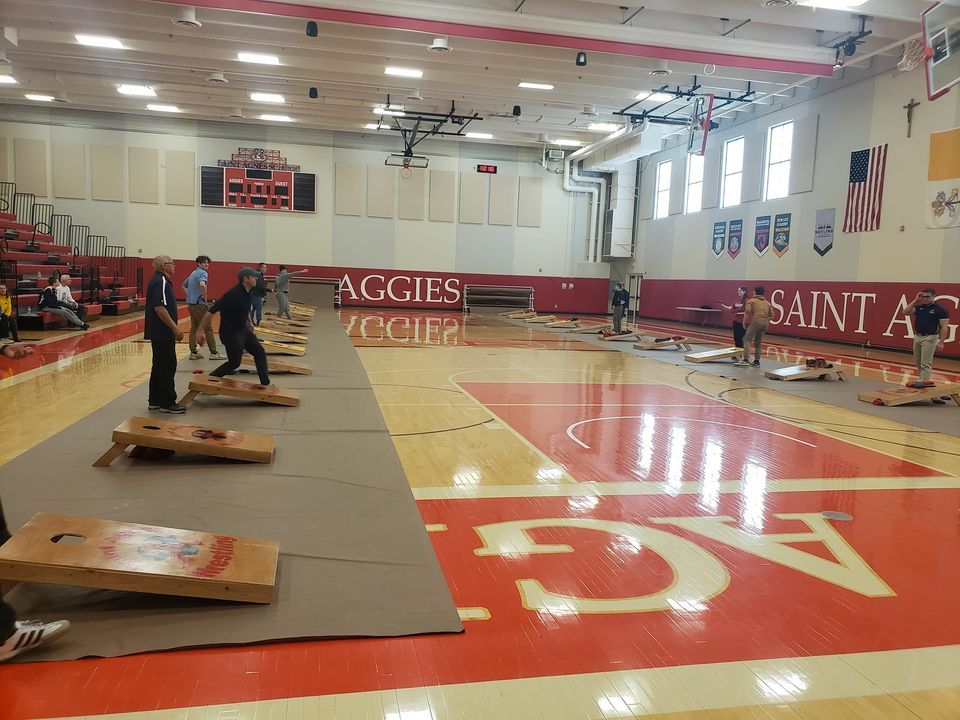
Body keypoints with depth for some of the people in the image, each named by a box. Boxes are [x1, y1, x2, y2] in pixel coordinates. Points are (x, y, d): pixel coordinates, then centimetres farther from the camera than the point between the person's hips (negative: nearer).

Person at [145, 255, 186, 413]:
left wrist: (173, 328, 23)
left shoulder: (158, 280, 17)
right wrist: (175, 328, -22)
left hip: (159, 332, 11)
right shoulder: (161, 282, -15)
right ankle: (167, 402, 0)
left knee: (159, 366, 15)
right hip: (163, 332, -11)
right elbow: (159, 308, -24)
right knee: (168, 366, -5)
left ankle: (155, 400, 21)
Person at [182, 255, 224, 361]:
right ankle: (214, 352, -3)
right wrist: (205, 297, -18)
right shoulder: (203, 273, -11)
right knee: (208, 328, -5)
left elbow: (184, 285, 30)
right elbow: (202, 284, -32)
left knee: (194, 328, 9)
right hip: (199, 304, -9)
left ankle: (193, 352, 10)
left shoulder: (193, 273, 18)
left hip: (191, 303, 9)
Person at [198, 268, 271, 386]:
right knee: (234, 362, -1)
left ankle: (265, 383, 14)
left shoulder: (249, 293, 0)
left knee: (260, 352, 7)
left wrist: (250, 322, 24)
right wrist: (201, 331, -23)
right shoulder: (233, 295, -26)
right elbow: (211, 311, -24)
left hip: (243, 330, 9)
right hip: (230, 333, -9)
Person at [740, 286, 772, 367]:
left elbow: (747, 311, -9)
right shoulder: (767, 303, 23)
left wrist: (745, 321, 3)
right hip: (765, 323, 6)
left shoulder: (751, 301, 7)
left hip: (756, 322, -6)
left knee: (747, 340, -6)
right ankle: (756, 361, 15)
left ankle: (745, 359, -21)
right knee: (758, 342, 15)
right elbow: (771, 314, 15)